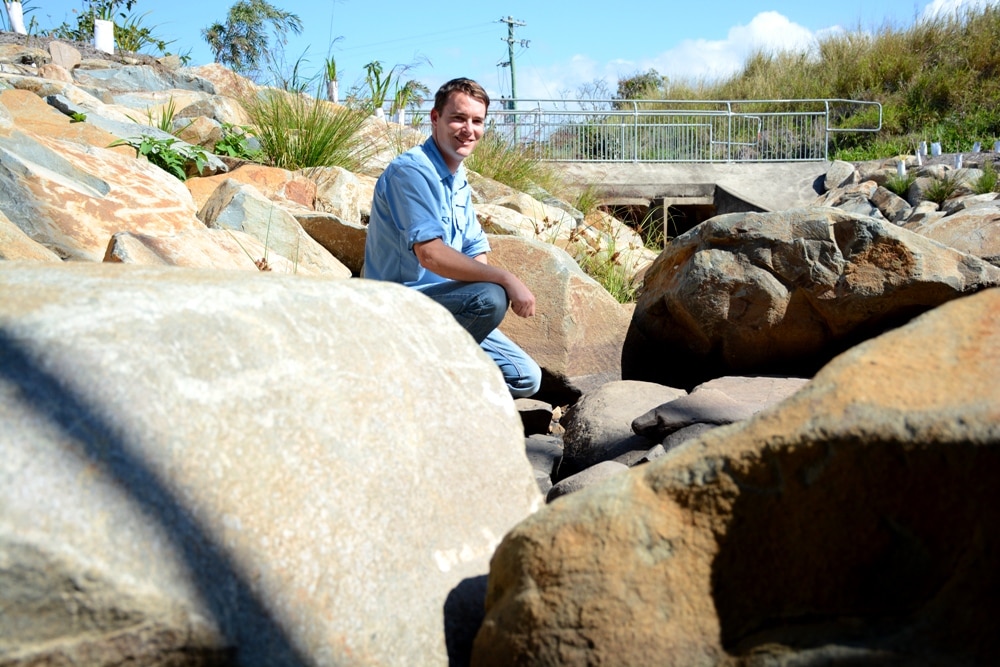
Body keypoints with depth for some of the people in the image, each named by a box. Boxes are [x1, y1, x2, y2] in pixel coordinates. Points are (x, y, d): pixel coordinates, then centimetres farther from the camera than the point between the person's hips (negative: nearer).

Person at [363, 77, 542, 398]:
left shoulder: (459, 181, 13)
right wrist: (506, 279, -28)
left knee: (526, 378, 1)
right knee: (490, 297, -33)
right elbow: (431, 254, -27)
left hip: (446, 307, 8)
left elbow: (476, 251, 13)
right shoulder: (411, 171, -16)